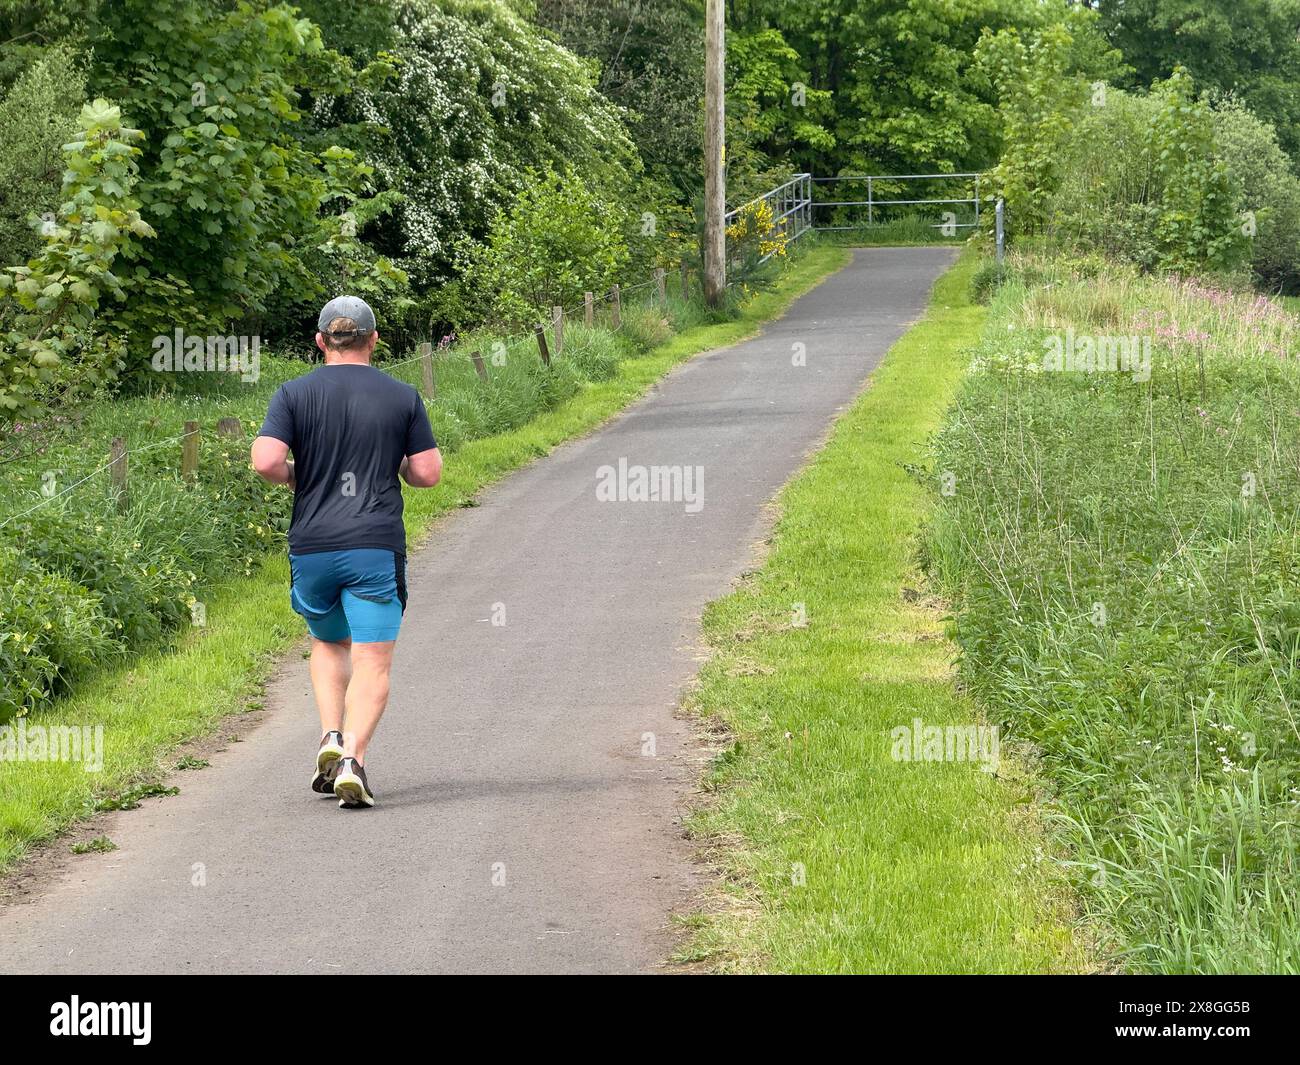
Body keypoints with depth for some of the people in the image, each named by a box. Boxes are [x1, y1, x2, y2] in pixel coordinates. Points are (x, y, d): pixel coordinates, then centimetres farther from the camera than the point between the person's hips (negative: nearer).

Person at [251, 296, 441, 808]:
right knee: (372, 661, 0)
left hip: (312, 545, 2)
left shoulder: (294, 393, 1)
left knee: (328, 643, 24)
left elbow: (265, 461, -12)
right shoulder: (402, 397, 2)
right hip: (377, 548, -2)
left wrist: (295, 476, 9)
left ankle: (331, 738, 5)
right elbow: (428, 473, 1)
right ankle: (353, 758, -18)